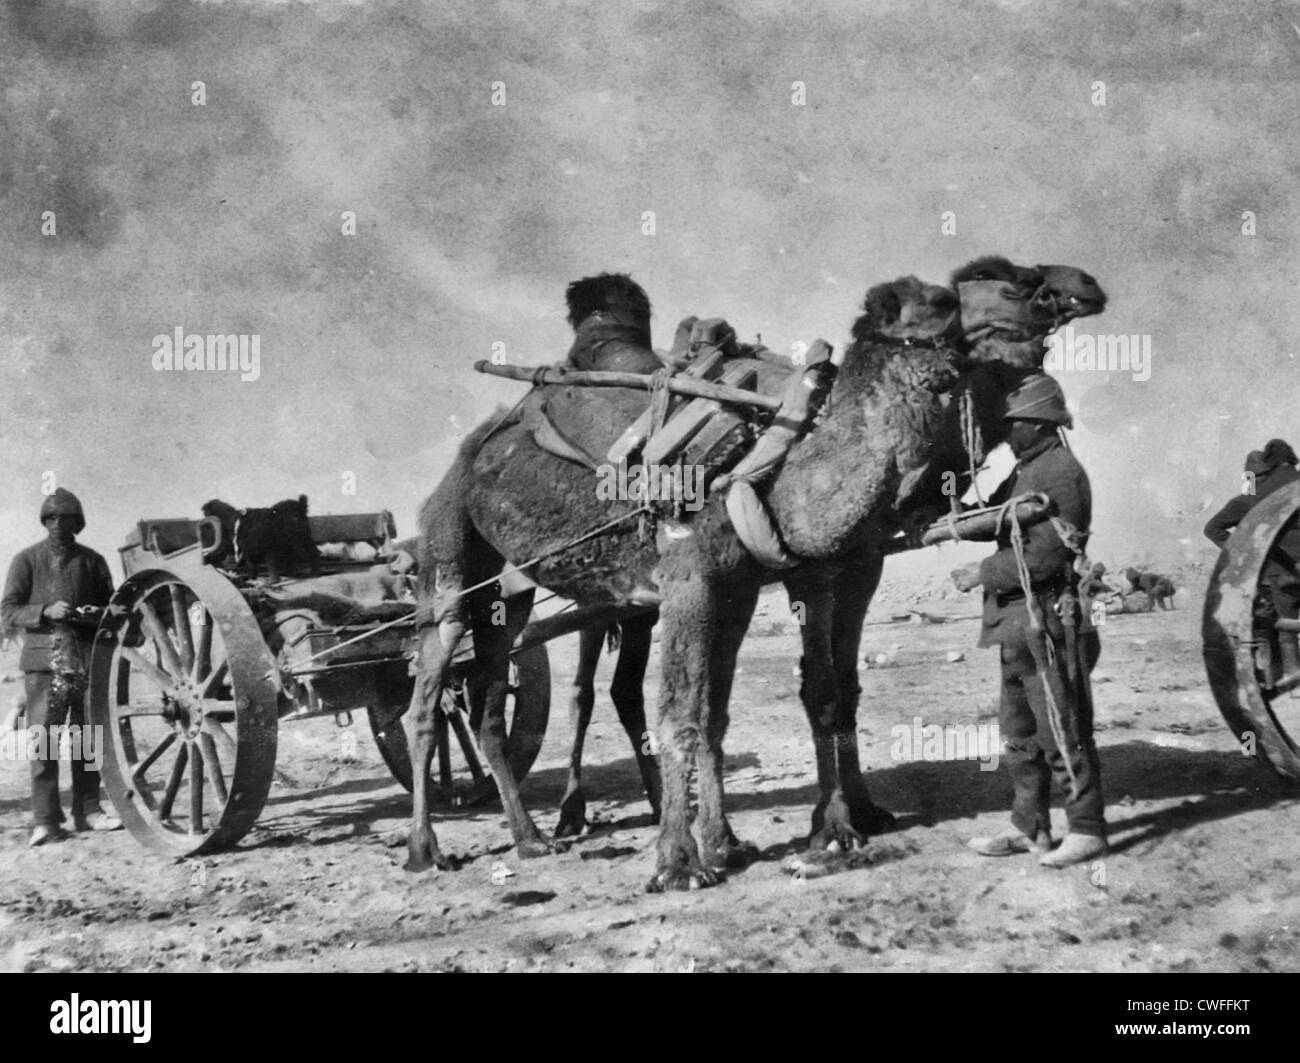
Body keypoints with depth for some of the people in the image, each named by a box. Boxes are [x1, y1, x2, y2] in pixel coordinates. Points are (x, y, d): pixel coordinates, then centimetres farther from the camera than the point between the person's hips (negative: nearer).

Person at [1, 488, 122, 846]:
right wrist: (46, 611, -15)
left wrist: (97, 614, -5)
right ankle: (45, 819, -5)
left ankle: (88, 810, 13)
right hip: (44, 661, -2)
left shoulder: (92, 561, 13)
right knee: (43, 738, -7)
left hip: (88, 660, 2)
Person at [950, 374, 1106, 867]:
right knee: (1019, 731, 13)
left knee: (1062, 729, -5)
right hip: (1017, 622, 10)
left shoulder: (1062, 473, -14)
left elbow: (1046, 554, -21)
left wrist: (984, 572, -14)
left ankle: (1087, 830, 3)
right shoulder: (1023, 472, 17)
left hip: (1048, 620, -10)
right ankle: (1030, 827, 21)